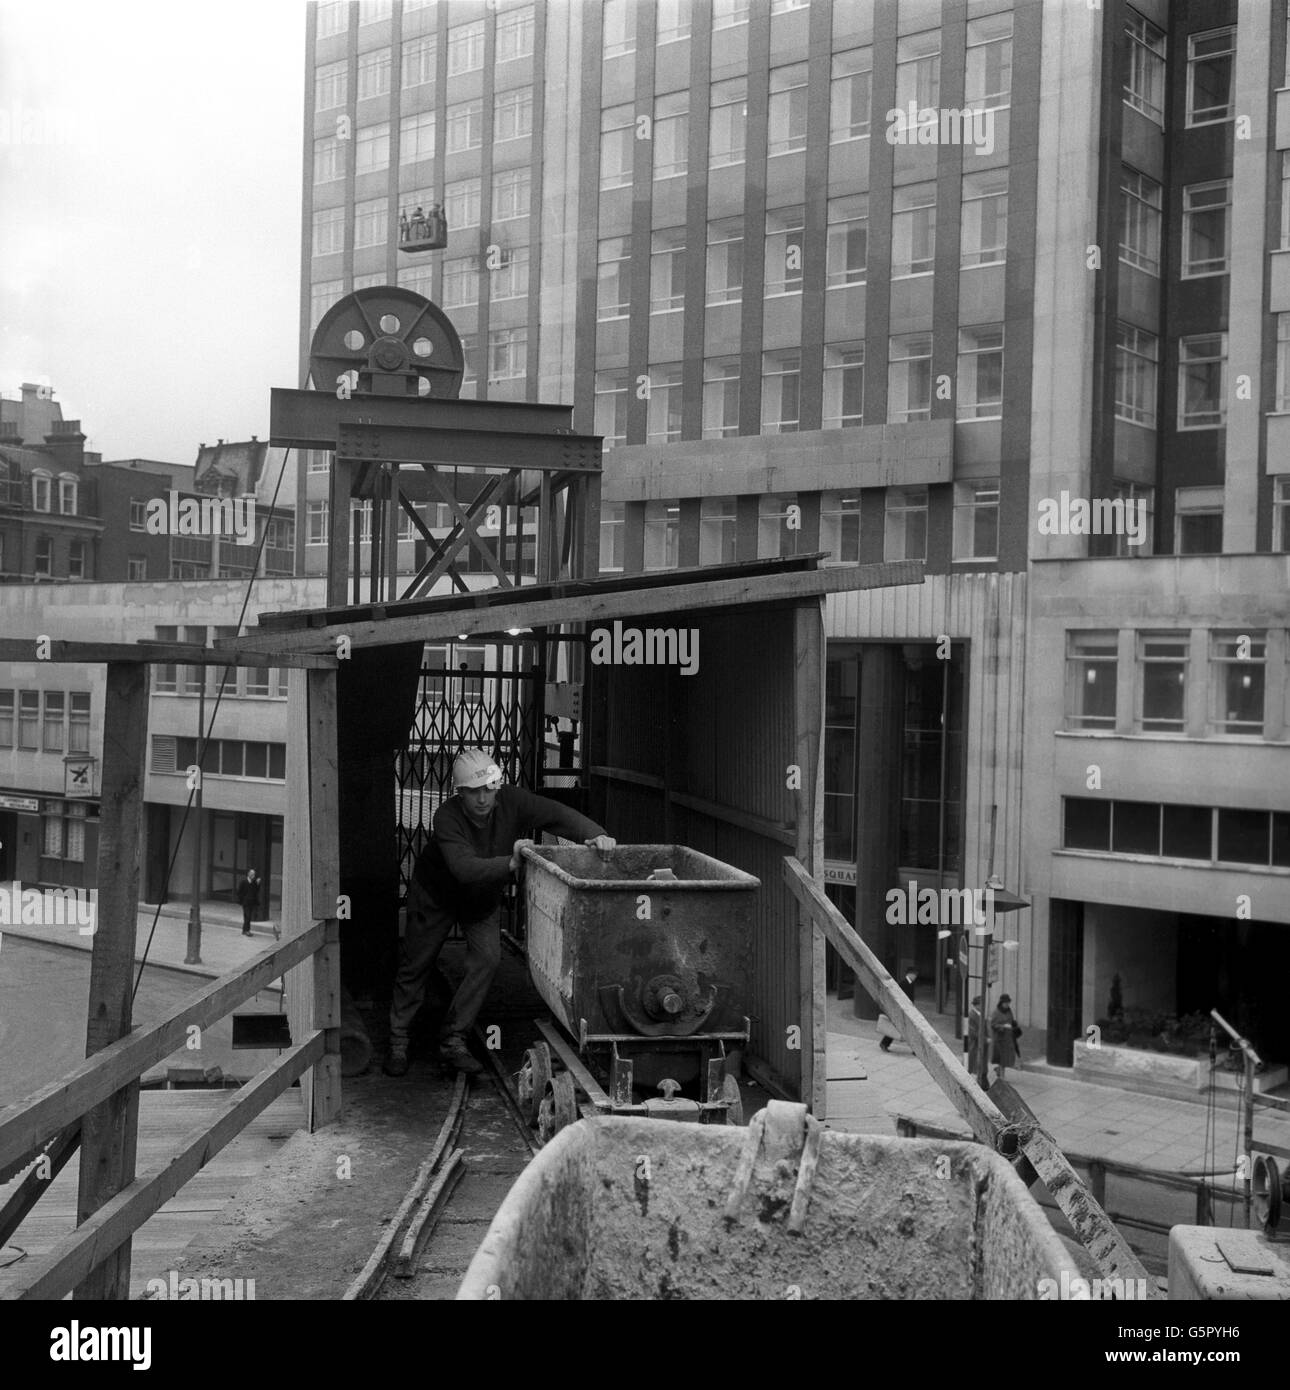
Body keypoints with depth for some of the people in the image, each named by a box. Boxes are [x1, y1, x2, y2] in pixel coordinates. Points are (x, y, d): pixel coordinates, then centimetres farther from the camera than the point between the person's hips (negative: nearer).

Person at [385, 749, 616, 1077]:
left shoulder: (511, 801, -26)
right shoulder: (447, 817, -36)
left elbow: (558, 814, -27)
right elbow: (465, 868, -48)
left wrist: (595, 834, -45)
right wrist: (511, 864, -63)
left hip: (484, 900, 3)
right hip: (436, 894, -3)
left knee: (487, 959, -14)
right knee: (415, 966, 4)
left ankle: (453, 1041, -3)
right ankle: (398, 1043, 22)